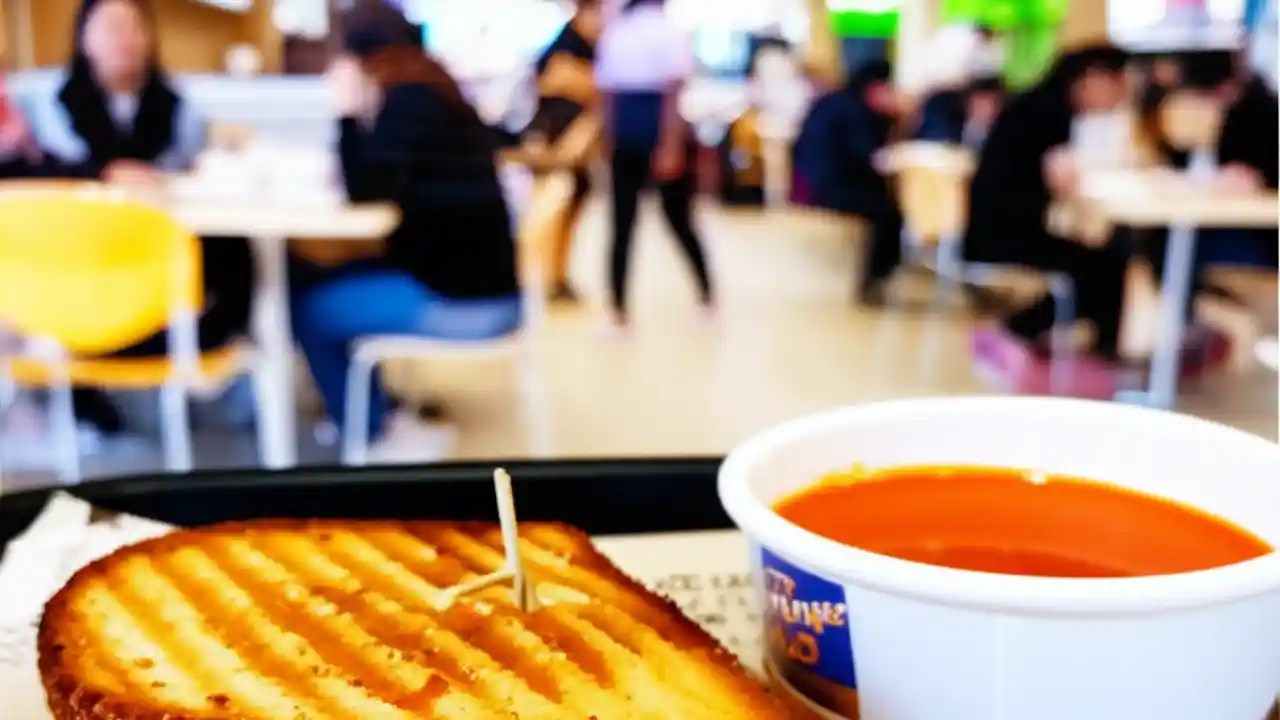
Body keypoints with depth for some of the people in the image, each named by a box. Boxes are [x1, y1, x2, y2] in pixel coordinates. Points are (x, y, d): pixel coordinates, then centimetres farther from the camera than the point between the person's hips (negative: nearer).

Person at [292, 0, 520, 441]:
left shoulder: (409, 100, -15)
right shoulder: (432, 93, 13)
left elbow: (365, 191, -15)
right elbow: (382, 179, 16)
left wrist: (349, 113, -11)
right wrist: (361, 115, 7)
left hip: (462, 301, -9)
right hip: (475, 280, 9)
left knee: (308, 308, 1)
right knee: (324, 286, 19)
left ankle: (372, 431, 16)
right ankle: (374, 413, 24)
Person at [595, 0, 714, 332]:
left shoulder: (612, 32, 9)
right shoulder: (669, 30, -3)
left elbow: (606, 93, 6)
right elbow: (671, 94, -12)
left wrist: (610, 143, 11)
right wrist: (672, 148, -16)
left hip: (624, 135, 3)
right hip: (662, 132, -2)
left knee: (622, 225, 3)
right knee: (680, 219, 10)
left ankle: (618, 310, 1)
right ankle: (707, 296, 21)